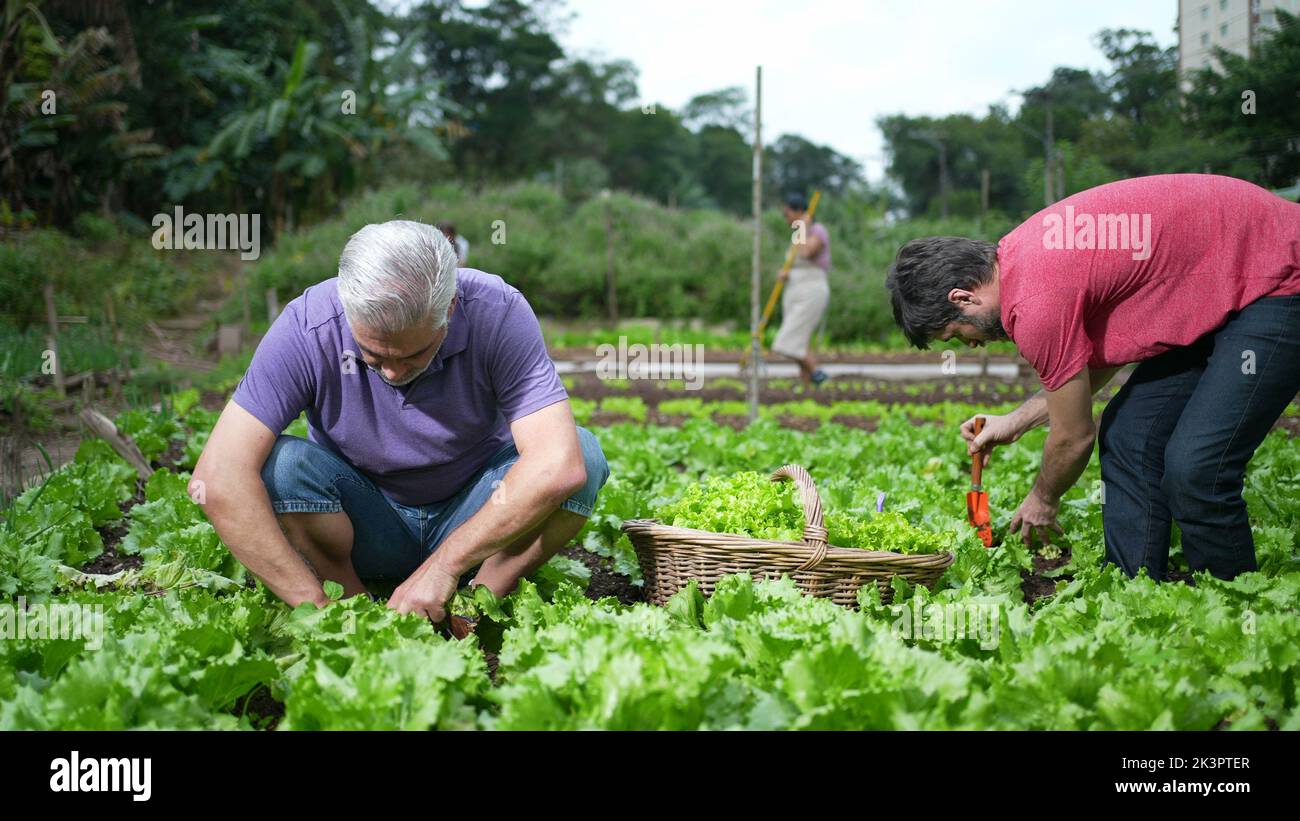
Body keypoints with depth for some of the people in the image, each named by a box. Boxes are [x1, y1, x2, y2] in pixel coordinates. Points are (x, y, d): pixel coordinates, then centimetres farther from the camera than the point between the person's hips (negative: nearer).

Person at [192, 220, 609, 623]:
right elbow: (218, 478, -32)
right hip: (360, 526, 0)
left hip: (475, 519, 1)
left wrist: (444, 564, -37)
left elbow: (559, 466, -34)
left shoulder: (499, 314, -25)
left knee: (583, 453, -25)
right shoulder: (307, 326, -25)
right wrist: (312, 605, -38)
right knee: (281, 463, -29)